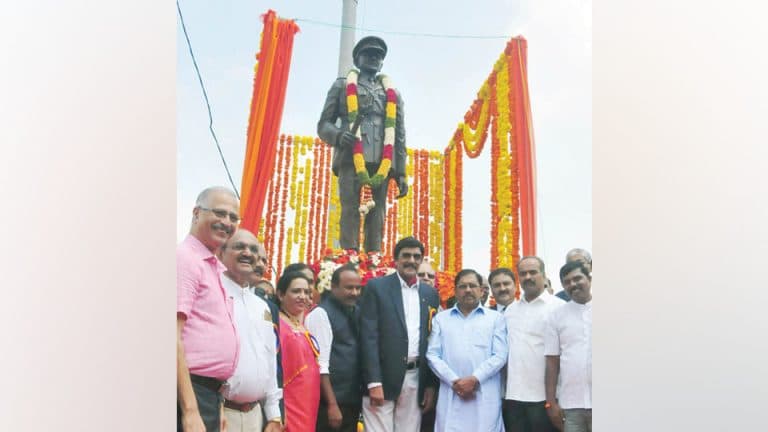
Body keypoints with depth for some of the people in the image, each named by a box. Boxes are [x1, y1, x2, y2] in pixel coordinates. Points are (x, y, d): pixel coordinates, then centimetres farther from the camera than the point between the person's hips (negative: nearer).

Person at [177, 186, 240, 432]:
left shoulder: (215, 267, 17)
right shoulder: (185, 257, -11)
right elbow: (173, 338, -19)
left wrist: (216, 404, 19)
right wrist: (190, 411, -23)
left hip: (211, 392, 9)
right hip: (189, 392, -9)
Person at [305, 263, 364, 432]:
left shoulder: (357, 312, 10)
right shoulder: (321, 314, -11)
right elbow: (320, 364, -15)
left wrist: (362, 393, 7)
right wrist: (332, 404, -17)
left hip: (353, 400, 7)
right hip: (332, 401, -7)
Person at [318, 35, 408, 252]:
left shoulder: (393, 93, 24)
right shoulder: (342, 86, 18)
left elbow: (399, 136, 19)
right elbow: (323, 124, 11)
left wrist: (400, 173, 9)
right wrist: (338, 135, -13)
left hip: (382, 162, 2)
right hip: (351, 159, -2)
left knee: (377, 216, -3)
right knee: (350, 211, -11)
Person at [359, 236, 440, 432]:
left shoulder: (430, 294, 12)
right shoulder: (376, 287, -1)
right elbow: (369, 336, -7)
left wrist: (431, 384, 7)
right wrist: (374, 382, -14)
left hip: (416, 379, 4)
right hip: (383, 377, -4)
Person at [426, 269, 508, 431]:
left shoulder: (496, 318, 11)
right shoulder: (440, 318, 14)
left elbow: (499, 356, 1)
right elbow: (433, 355, 6)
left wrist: (474, 379, -11)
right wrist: (454, 381, -8)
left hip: (485, 397, -1)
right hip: (451, 395, 1)